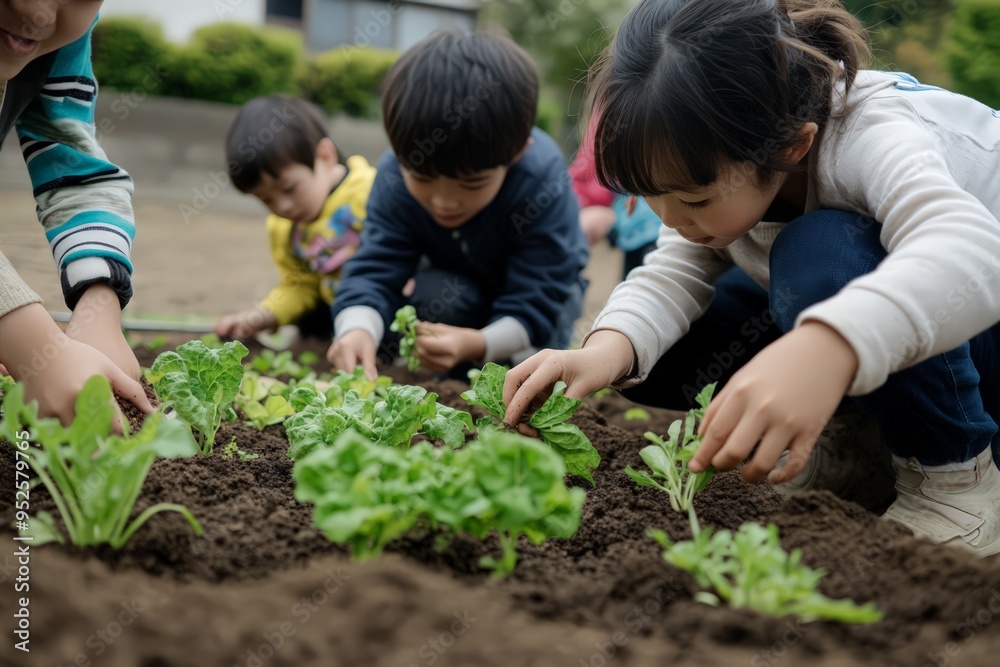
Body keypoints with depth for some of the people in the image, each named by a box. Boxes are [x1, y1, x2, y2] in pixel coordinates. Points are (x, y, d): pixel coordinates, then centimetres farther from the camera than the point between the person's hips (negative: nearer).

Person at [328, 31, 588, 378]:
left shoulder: (544, 184, -39)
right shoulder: (395, 177, -30)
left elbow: (536, 302, -38)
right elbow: (375, 271, -32)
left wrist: (478, 344, -58)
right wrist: (358, 330, -56)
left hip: (538, 283, -2)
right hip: (456, 283, 2)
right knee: (433, 295, -30)